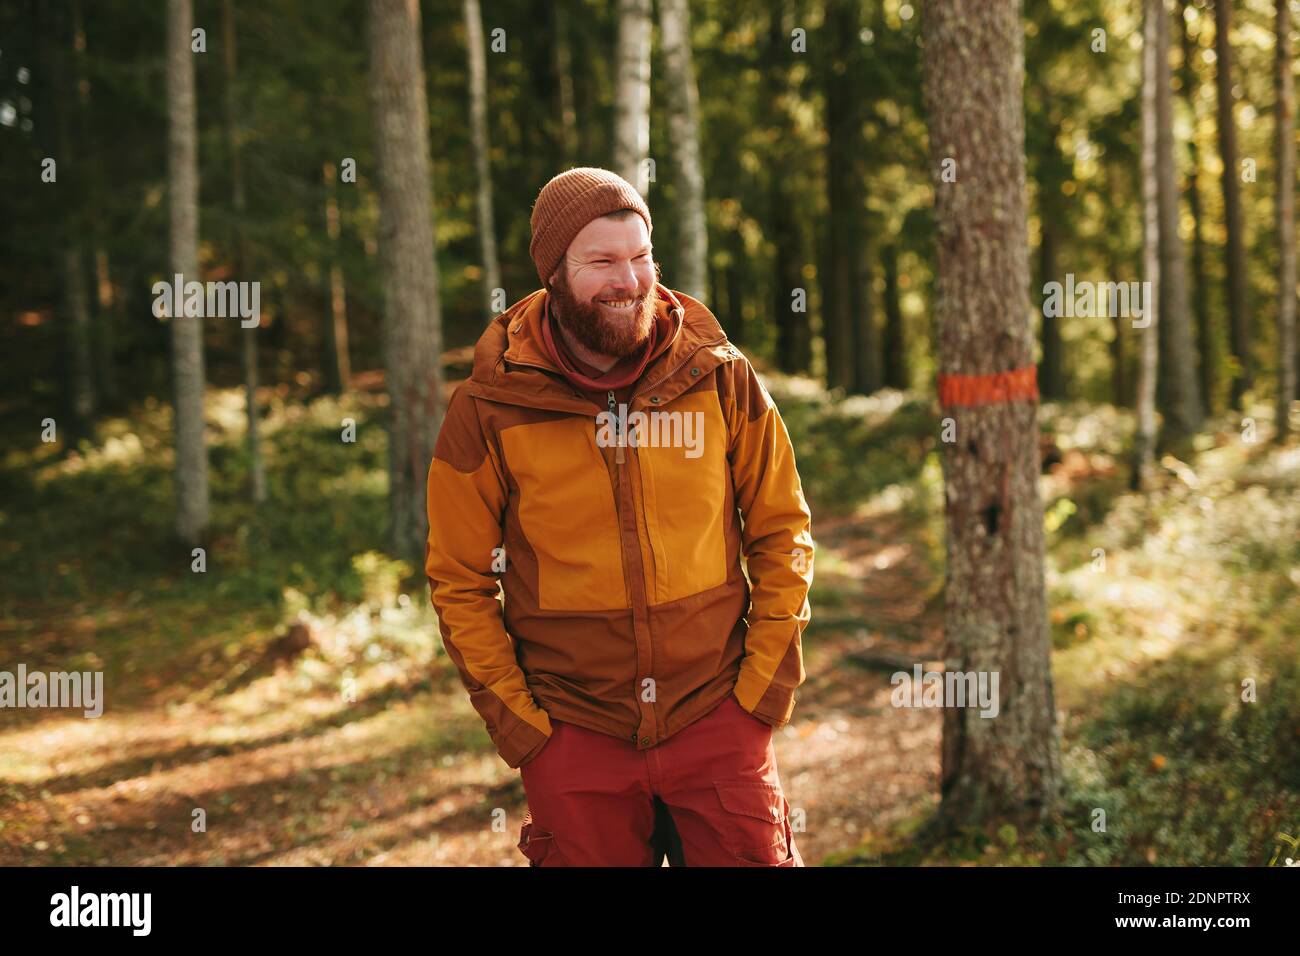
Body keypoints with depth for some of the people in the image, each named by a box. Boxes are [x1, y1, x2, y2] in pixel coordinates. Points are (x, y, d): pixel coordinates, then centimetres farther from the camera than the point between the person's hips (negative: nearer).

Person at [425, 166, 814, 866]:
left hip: (718, 719, 1)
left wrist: (765, 684, 0)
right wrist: (518, 723, -4)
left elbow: (781, 532, 7)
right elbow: (459, 583, 1)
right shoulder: (488, 408, -5)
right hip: (572, 734, -1)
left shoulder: (720, 377, -2)